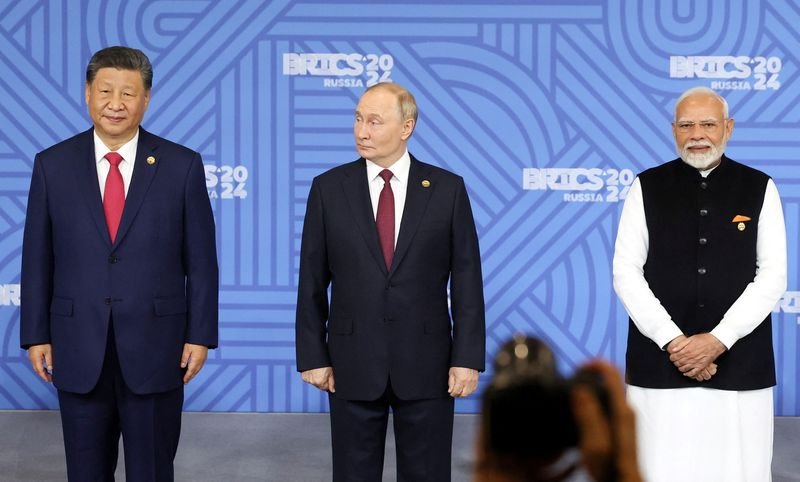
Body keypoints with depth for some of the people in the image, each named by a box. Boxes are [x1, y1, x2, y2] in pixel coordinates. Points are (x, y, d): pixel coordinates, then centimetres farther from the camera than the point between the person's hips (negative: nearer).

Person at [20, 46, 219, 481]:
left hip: (155, 347, -1)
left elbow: (201, 259, 0)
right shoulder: (53, 164, 2)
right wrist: (35, 334, 2)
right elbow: (37, 257, 5)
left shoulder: (182, 166, -1)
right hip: (78, 348, 1)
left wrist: (200, 335, -3)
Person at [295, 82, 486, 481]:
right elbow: (312, 282, 3)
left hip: (426, 363, 0)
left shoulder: (447, 189, -1)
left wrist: (468, 357, -5)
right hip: (352, 363, 1)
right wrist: (313, 356, -1)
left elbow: (466, 279, -1)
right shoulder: (329, 188, 1)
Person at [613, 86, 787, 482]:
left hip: (739, 365, 0)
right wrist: (672, 341, -10)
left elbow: (772, 275, 0)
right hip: (659, 362, 0)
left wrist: (718, 339, -10)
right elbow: (626, 272, 0)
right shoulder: (647, 188, 5)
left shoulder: (759, 189, 5)